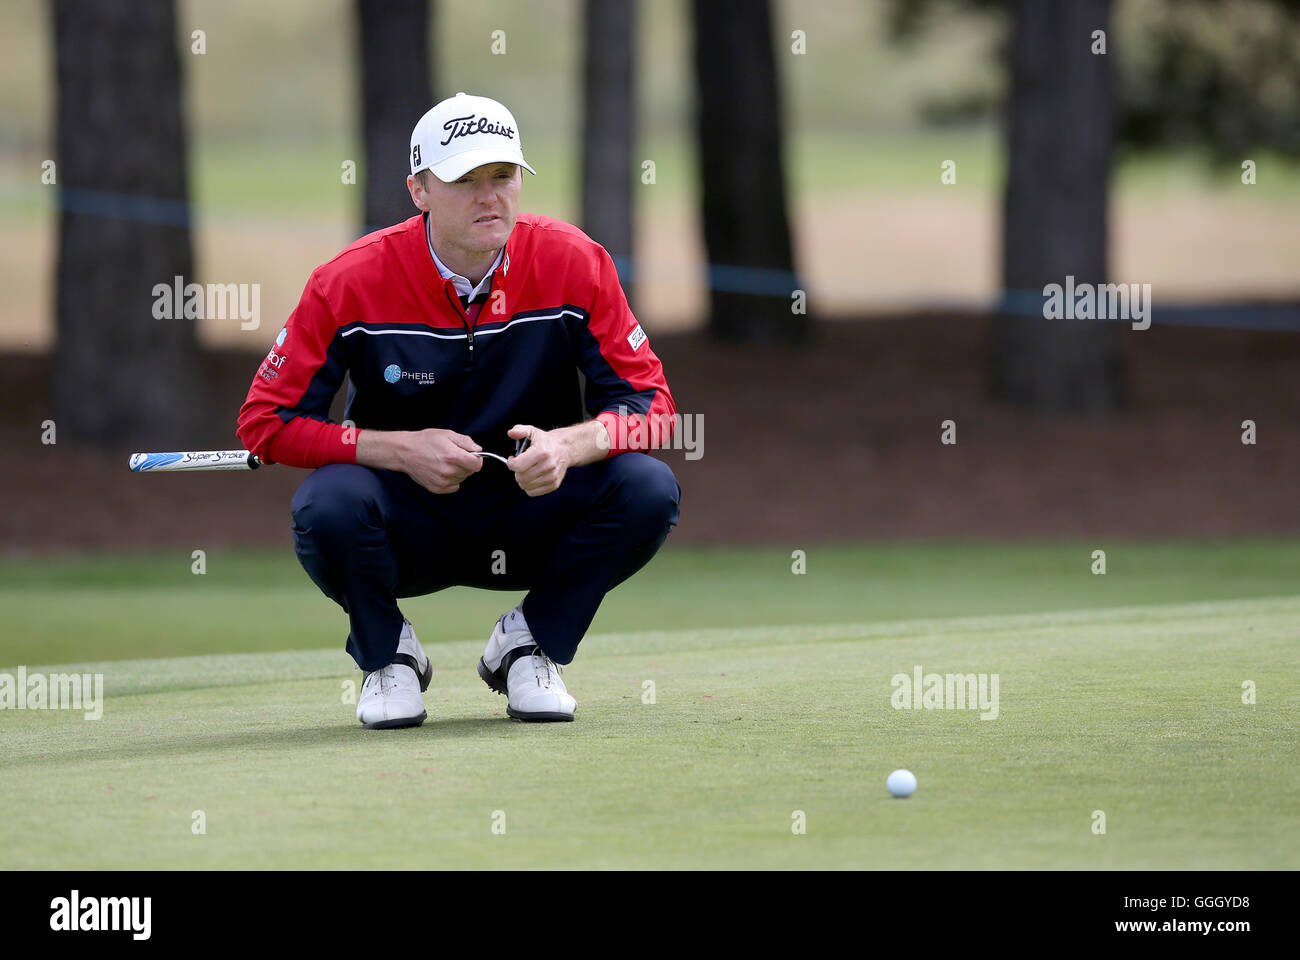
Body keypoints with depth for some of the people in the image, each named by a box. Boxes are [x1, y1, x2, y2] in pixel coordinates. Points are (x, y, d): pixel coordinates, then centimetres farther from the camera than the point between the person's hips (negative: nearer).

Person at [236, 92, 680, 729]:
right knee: (328, 504, -34)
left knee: (647, 488, -25)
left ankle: (528, 645, 1)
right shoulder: (353, 282, -15)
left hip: (529, 527, 2)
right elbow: (265, 422, -13)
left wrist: (568, 445, -31)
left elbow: (652, 404, -10)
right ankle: (388, 654, -1)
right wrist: (401, 449, -24)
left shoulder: (573, 264, -11)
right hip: (408, 527, -1)